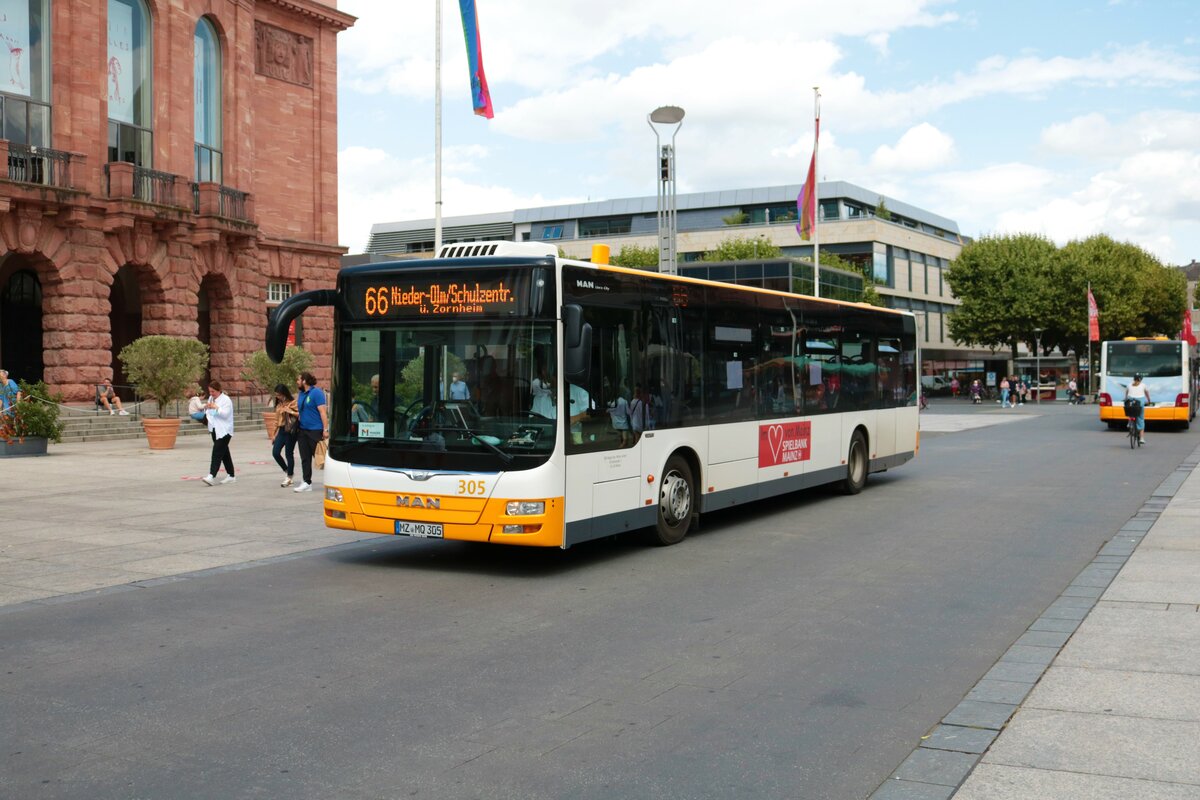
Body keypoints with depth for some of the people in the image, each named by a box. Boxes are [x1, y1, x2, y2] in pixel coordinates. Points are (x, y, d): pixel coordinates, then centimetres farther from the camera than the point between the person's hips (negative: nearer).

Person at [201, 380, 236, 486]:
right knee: (224, 453, 12)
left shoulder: (226, 400, -9)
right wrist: (206, 409, 0)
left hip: (224, 431, -8)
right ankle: (231, 476, 18)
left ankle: (212, 476, -25)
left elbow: (226, 414, -18)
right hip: (214, 430, 8)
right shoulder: (211, 398, 15)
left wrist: (216, 408, -28)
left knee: (217, 452, -17)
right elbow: (208, 413, 21)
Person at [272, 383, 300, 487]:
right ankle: (287, 471, 20)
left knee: (289, 454, -1)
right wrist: (275, 434, 17)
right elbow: (277, 419, 18)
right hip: (281, 430, 7)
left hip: (290, 431, -7)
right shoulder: (279, 404, 14)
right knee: (275, 452, -1)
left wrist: (290, 412, -22)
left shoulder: (293, 402, -7)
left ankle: (289, 477, 11)